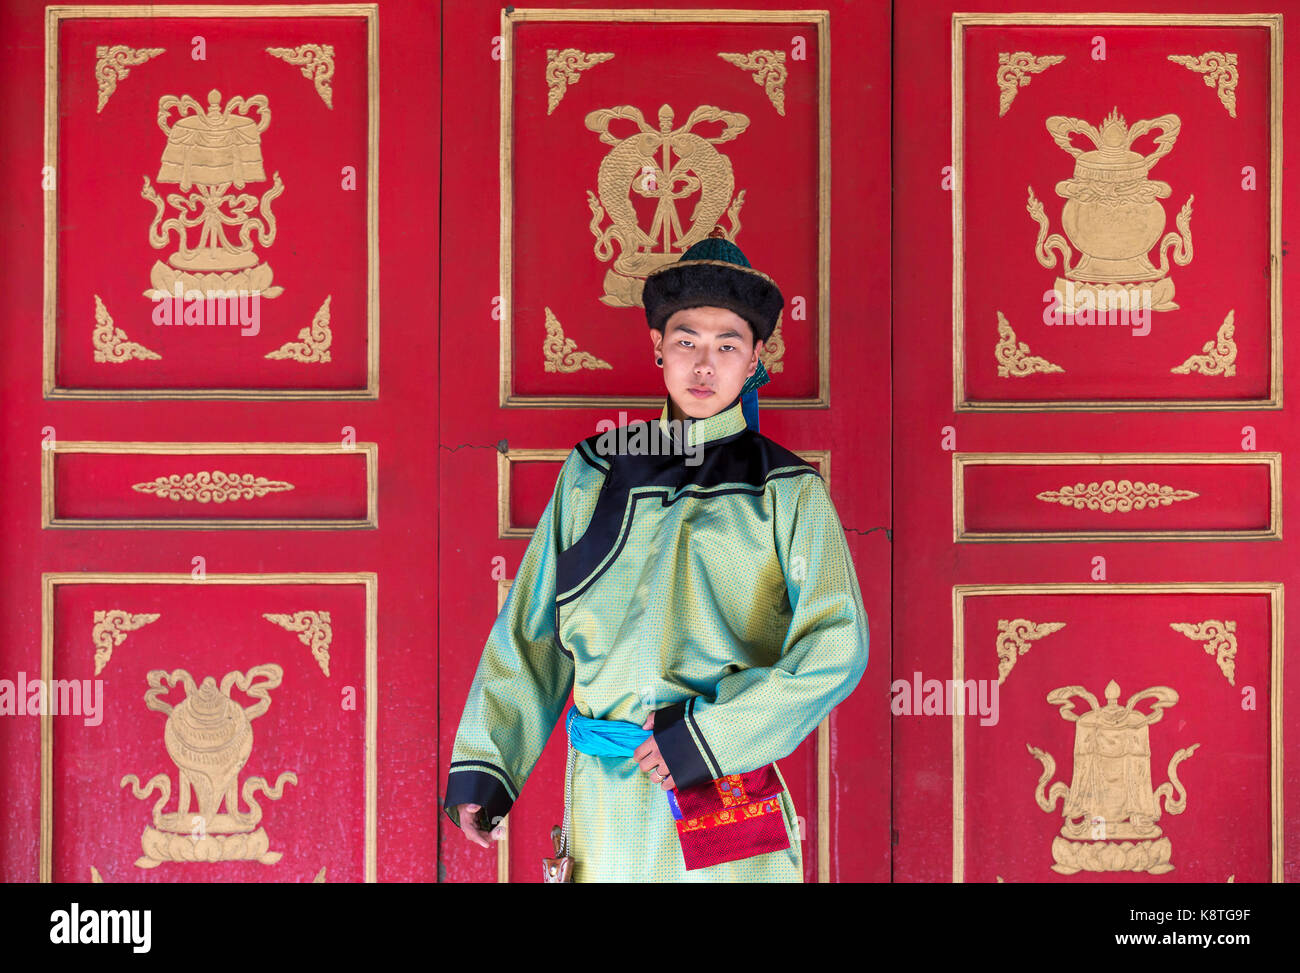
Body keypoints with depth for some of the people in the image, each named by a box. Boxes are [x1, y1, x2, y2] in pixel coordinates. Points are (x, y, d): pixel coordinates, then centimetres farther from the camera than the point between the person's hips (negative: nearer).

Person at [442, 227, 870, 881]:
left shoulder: (789, 493, 1)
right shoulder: (593, 474, 8)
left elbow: (835, 648, -9)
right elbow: (529, 630, 9)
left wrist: (711, 737, -16)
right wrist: (482, 764, 2)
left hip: (726, 802, -2)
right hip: (603, 804, 2)